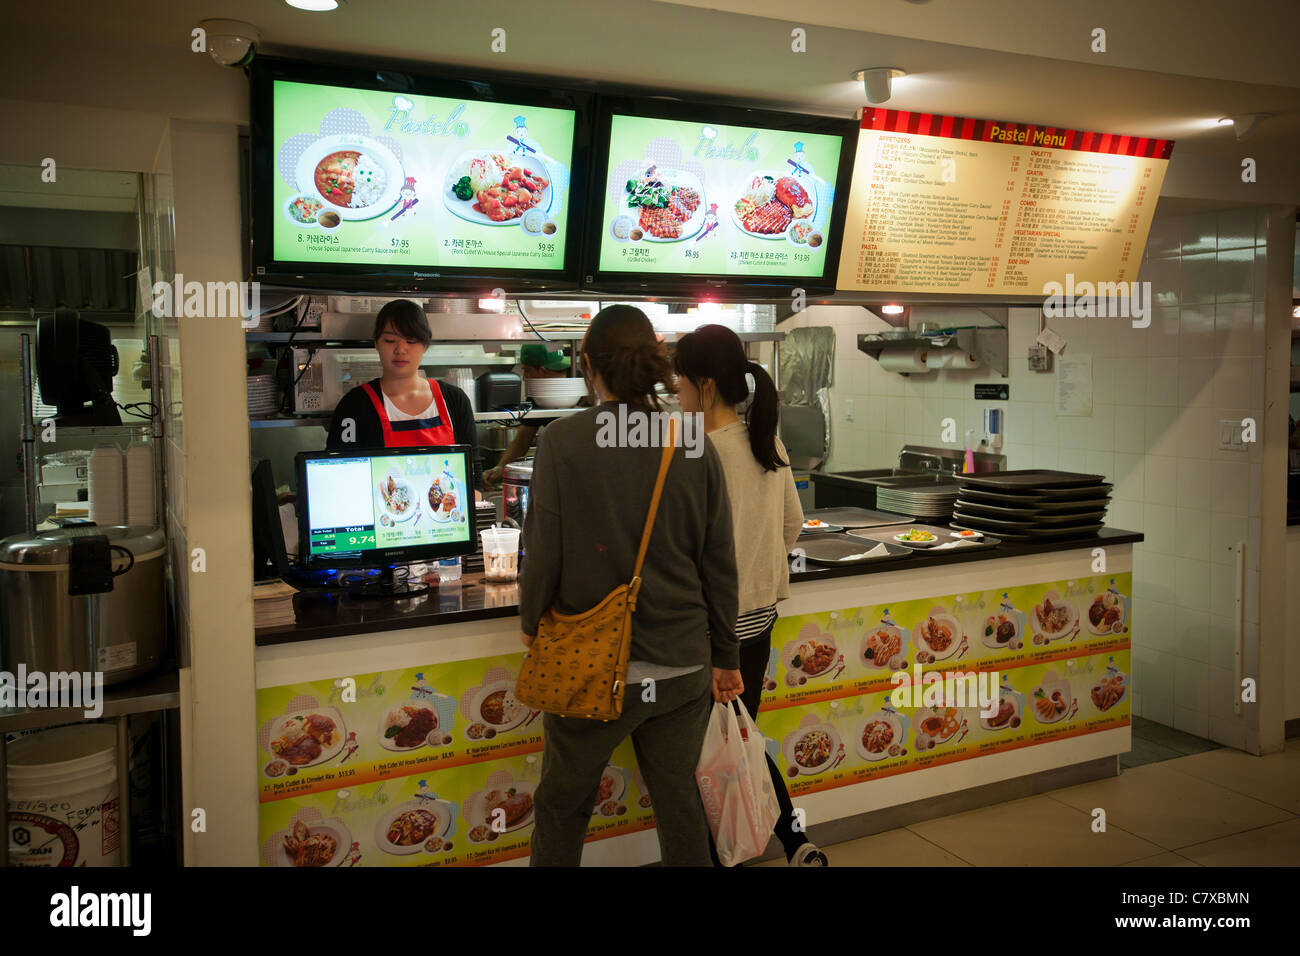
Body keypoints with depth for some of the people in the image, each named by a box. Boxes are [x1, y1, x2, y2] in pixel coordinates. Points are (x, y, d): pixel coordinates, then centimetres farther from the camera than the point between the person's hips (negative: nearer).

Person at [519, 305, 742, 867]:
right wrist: (725, 657, 12)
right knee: (680, 800, 18)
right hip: (683, 666, 3)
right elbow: (719, 564, 1)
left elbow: (544, 551, -10)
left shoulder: (561, 441, -13)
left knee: (563, 805, 18)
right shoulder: (696, 447, -4)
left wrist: (531, 623, 10)